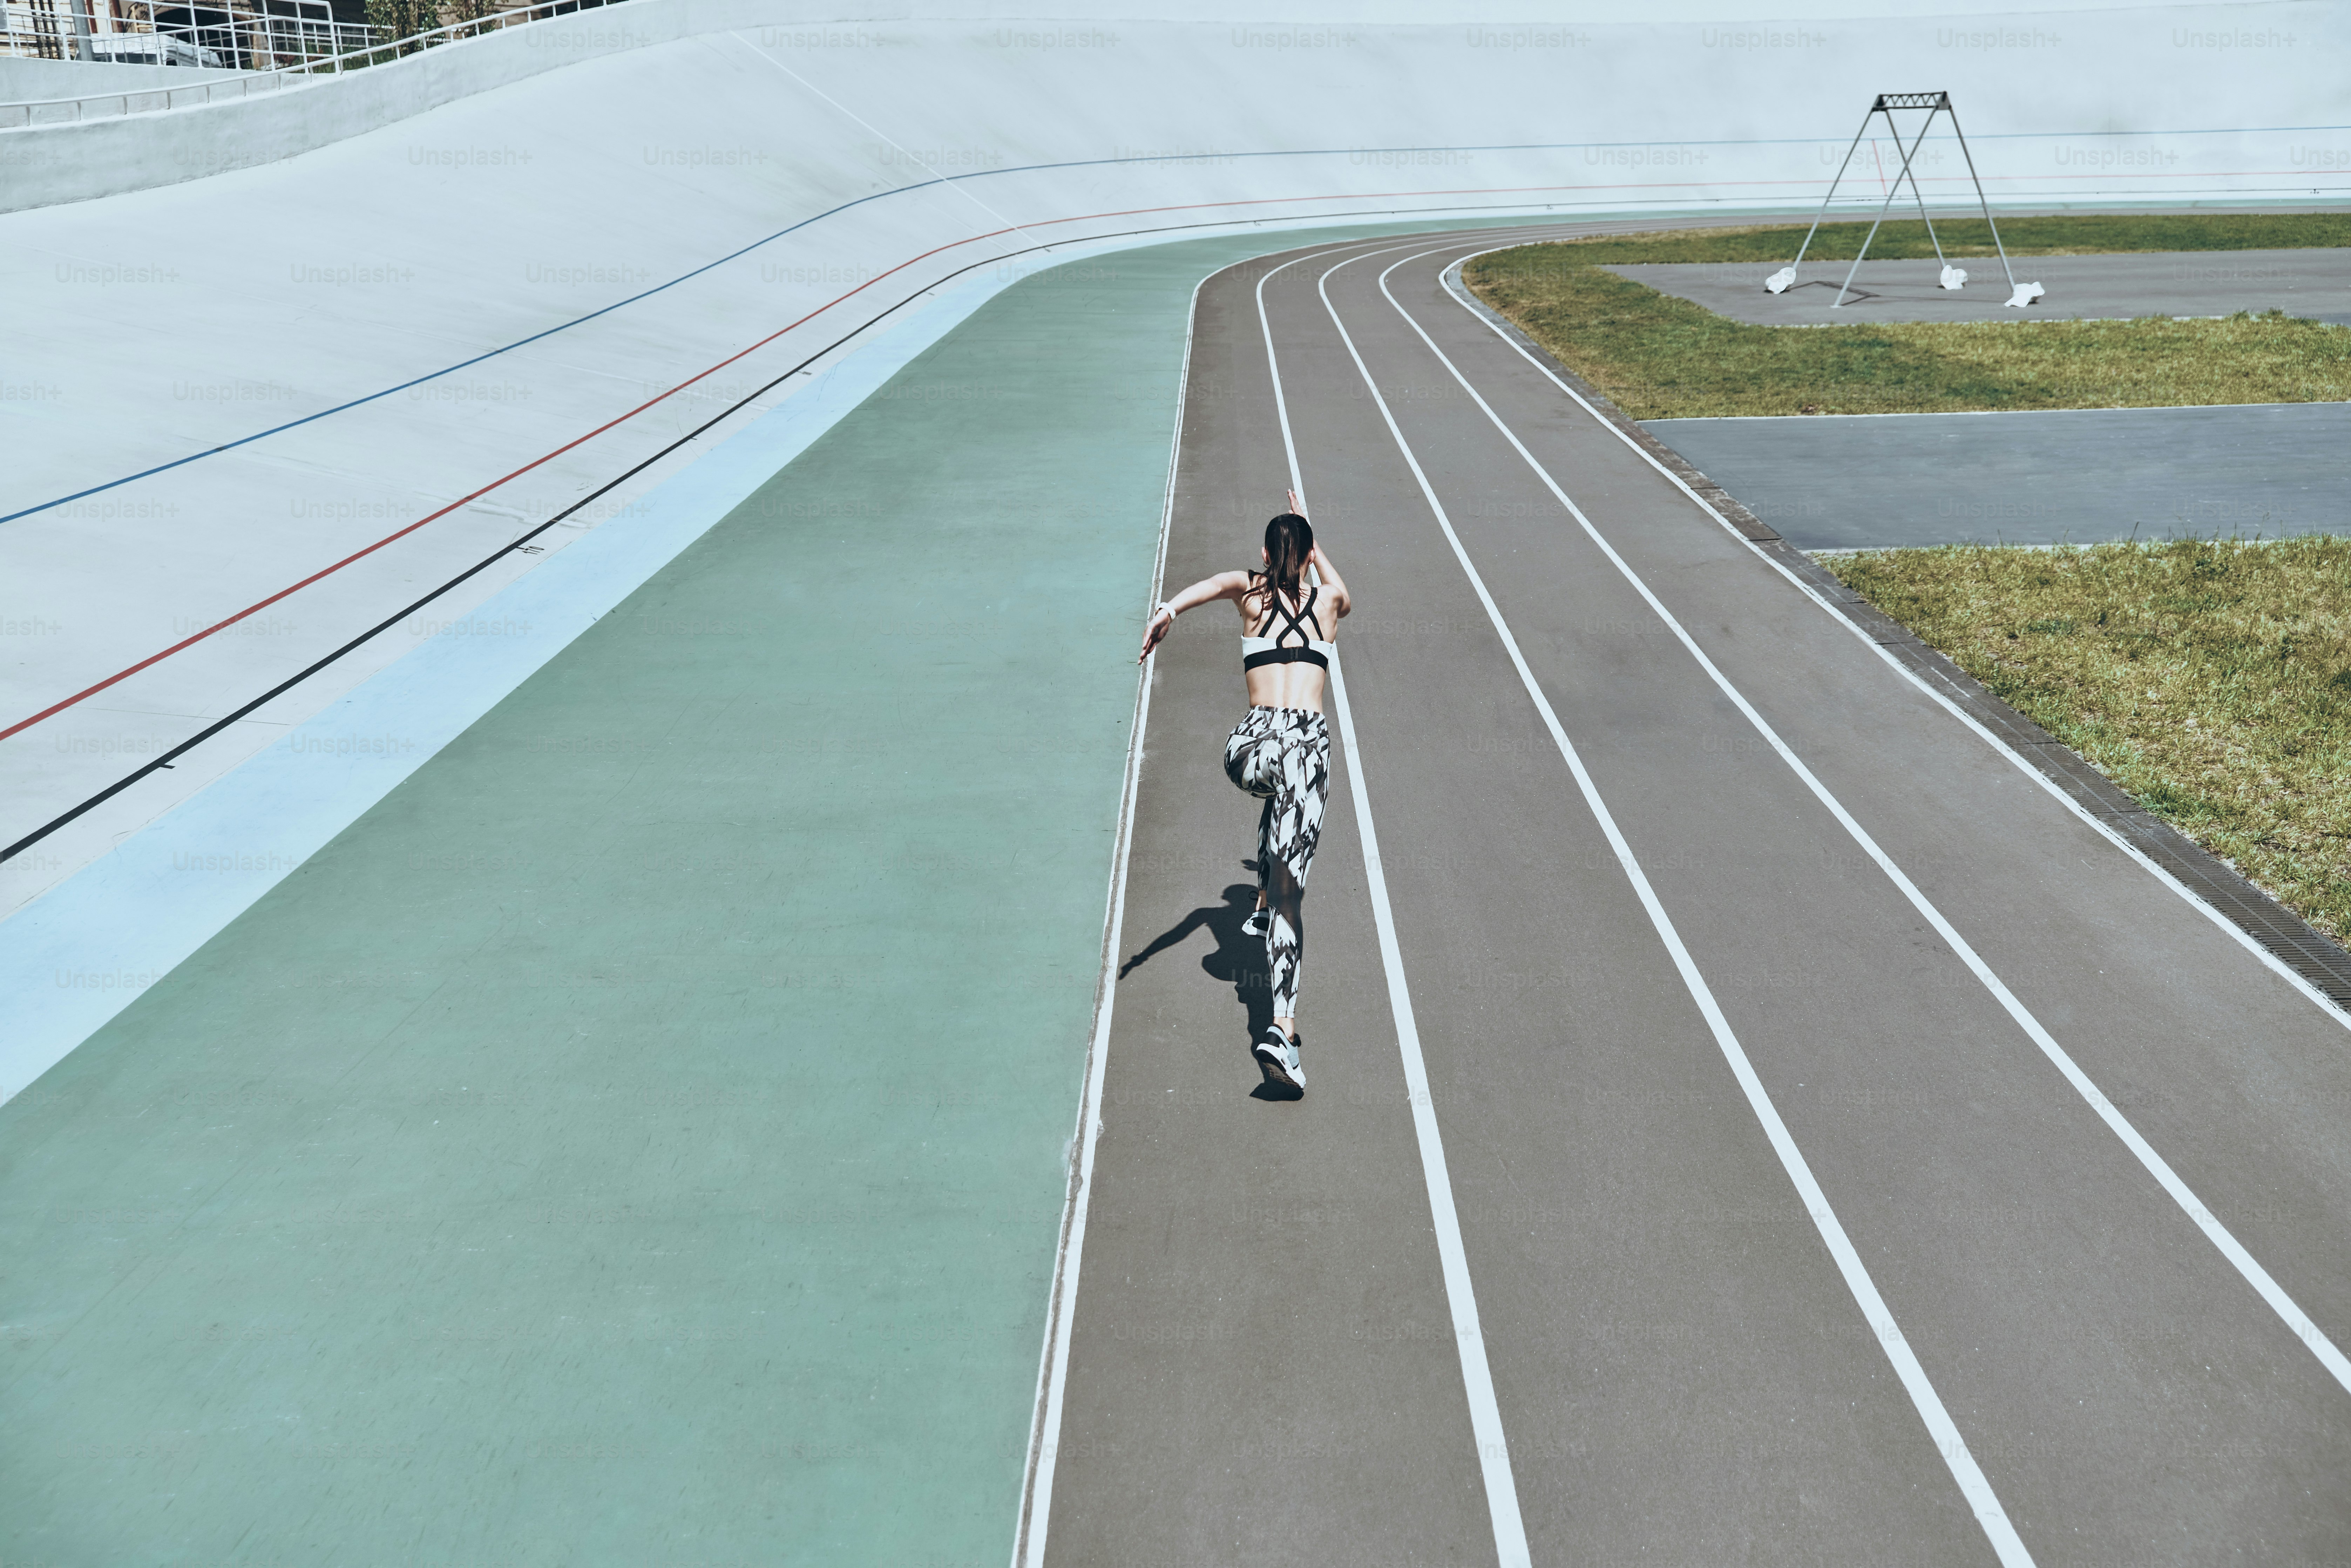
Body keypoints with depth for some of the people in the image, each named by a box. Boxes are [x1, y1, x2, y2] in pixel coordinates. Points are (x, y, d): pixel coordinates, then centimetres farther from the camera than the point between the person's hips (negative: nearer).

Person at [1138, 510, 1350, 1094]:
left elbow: (1213, 583, -9)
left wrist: (1169, 610, -26)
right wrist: (1316, 549, 57)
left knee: (1281, 797, 41)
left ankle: (1263, 908, 47)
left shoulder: (1250, 591, 16)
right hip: (1308, 740, -2)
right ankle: (1282, 1027, -27)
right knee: (1289, 890, -11)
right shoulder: (1327, 599, 19)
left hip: (1250, 744, 2)